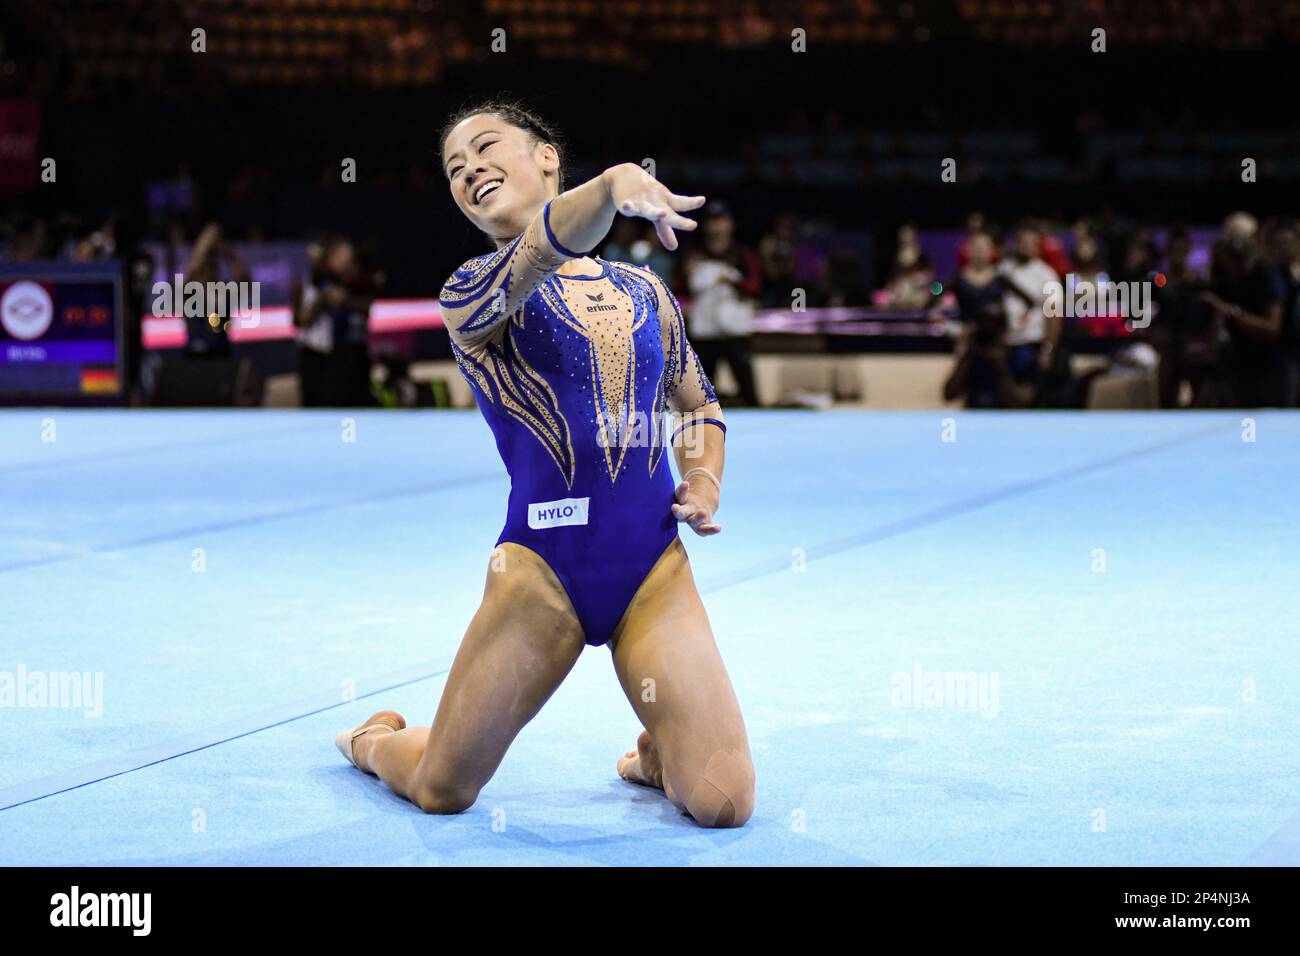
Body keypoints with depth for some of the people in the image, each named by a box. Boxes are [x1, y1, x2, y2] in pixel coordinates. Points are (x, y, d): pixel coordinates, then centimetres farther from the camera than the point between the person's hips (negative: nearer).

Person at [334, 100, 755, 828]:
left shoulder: (645, 291, 12)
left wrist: (705, 484, 6)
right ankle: (375, 739, 45)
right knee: (441, 794, 7)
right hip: (543, 567, -2)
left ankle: (656, 755, 27)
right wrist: (613, 185, -47)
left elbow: (699, 403, 28)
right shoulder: (471, 293, -2)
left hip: (656, 569, 2)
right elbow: (538, 250, -25)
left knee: (723, 803, -10)